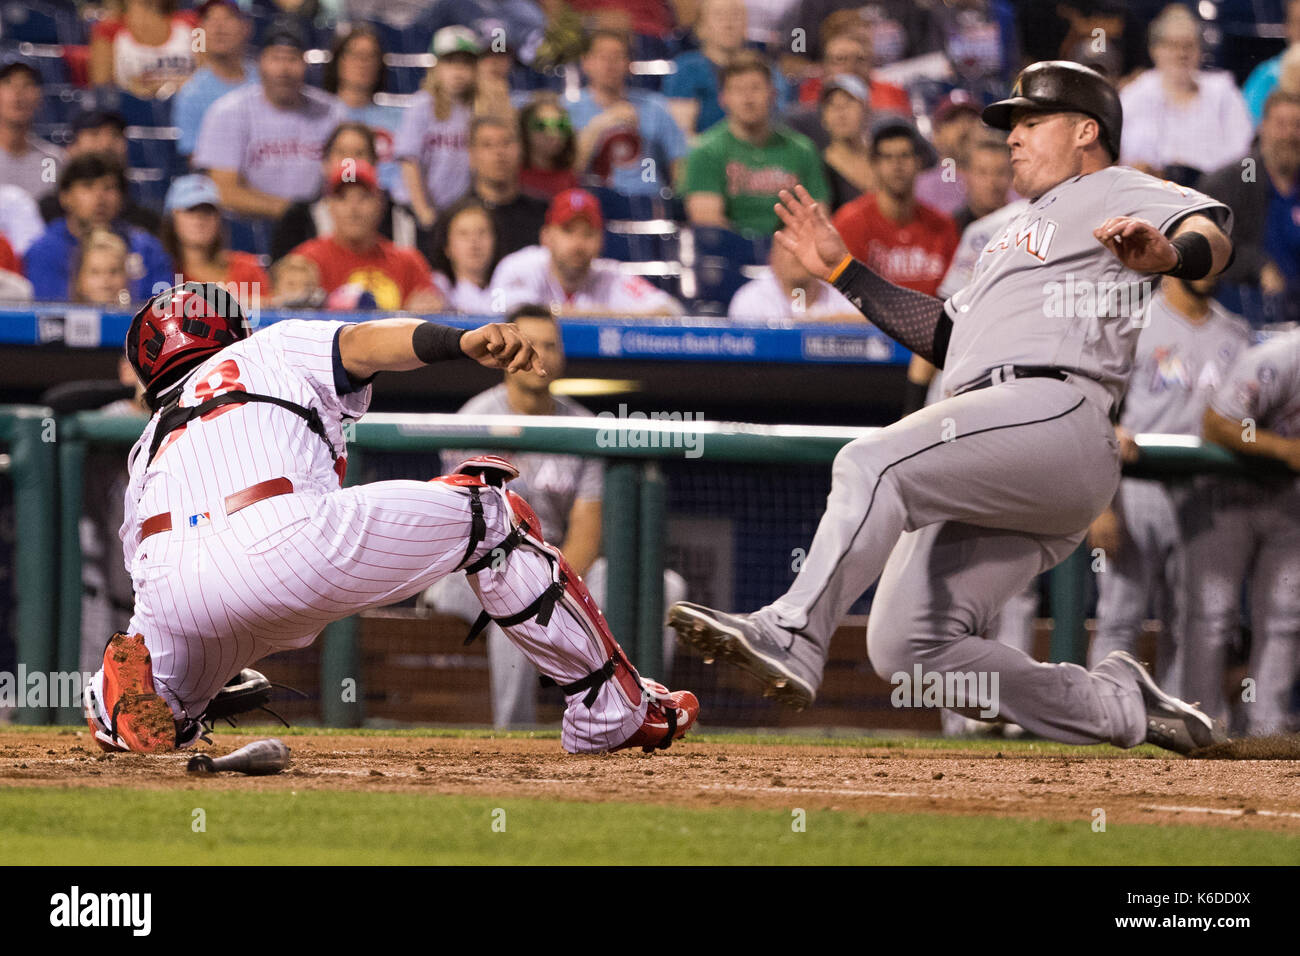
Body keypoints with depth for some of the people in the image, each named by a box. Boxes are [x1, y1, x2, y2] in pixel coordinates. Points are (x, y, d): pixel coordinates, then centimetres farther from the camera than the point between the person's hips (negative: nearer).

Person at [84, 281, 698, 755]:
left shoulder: (151, 446, 39)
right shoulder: (275, 348, 30)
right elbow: (361, 344, 8)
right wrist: (463, 342, -10)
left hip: (170, 593, 4)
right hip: (286, 540, -4)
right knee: (488, 507, 18)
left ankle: (131, 684, -3)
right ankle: (612, 711, 18)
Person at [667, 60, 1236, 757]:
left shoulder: (1115, 194, 10)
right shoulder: (1026, 232, 40)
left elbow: (1211, 231, -11)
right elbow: (944, 335, 38)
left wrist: (1165, 255, -34)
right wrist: (842, 272, 34)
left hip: (1052, 414, -9)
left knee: (872, 463, -30)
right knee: (908, 648, -4)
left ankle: (791, 638, -43)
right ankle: (1122, 707, 3)